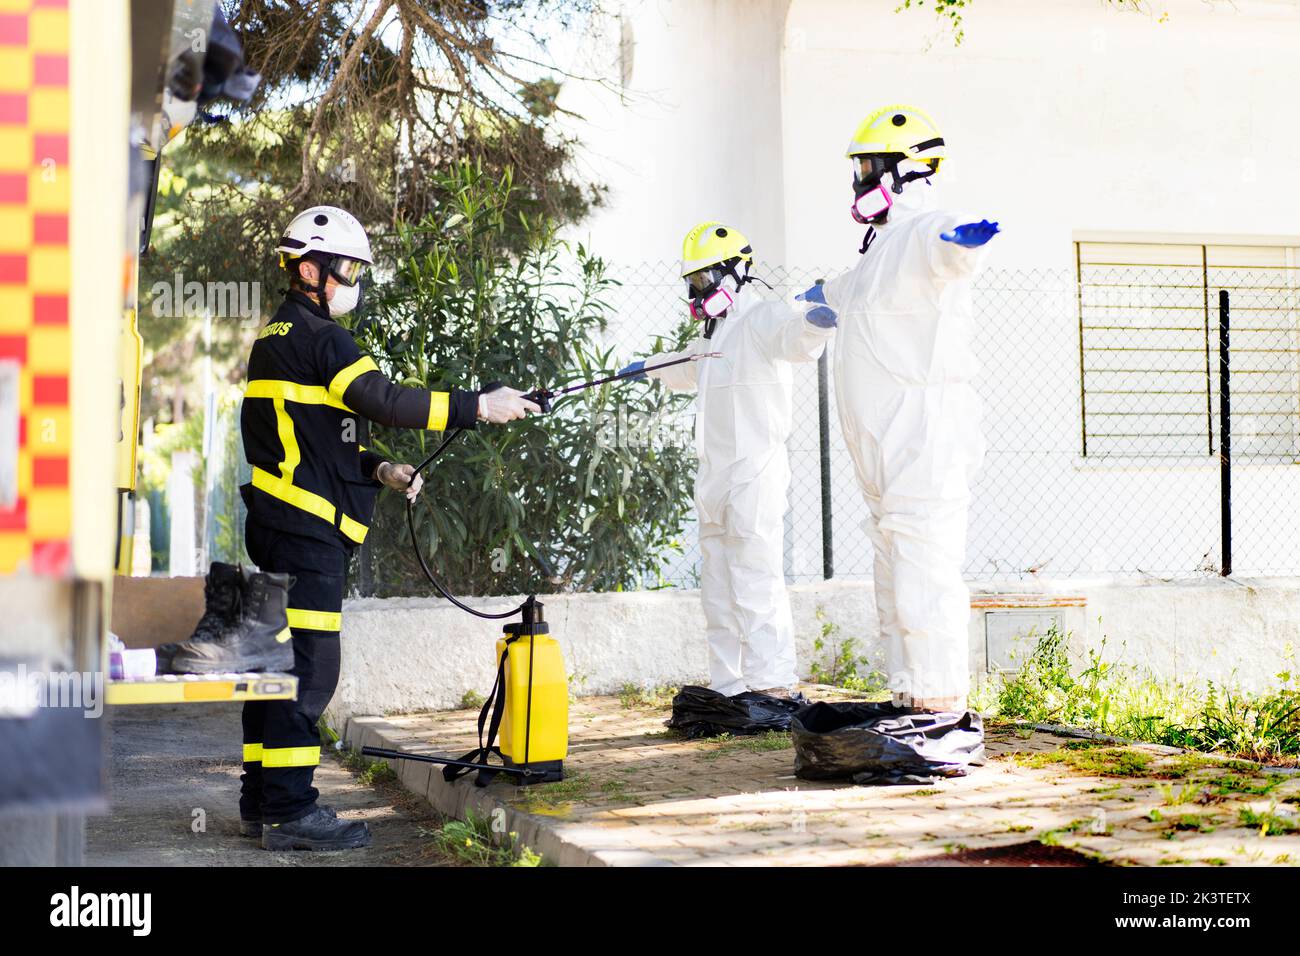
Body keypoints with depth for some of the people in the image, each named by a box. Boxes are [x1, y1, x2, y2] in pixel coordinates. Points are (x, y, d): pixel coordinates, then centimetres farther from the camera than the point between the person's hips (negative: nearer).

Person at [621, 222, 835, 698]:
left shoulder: (761, 317, -10)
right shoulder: (714, 332, 21)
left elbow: (796, 337, -33)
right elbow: (689, 369, 44)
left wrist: (814, 322, -56)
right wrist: (648, 367, 60)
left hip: (754, 474, -10)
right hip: (715, 479, 10)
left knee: (756, 587, -13)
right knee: (719, 592, 12)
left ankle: (773, 687, -12)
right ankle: (727, 690, 17)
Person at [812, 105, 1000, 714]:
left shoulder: (925, 234, -12)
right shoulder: (885, 243, 20)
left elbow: (952, 252, -38)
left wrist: (964, 242, -62)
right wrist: (822, 294, 66)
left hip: (924, 439, -11)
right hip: (884, 449, 11)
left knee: (923, 573, -12)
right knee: (895, 576, 13)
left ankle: (941, 704, -10)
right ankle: (908, 698, 20)